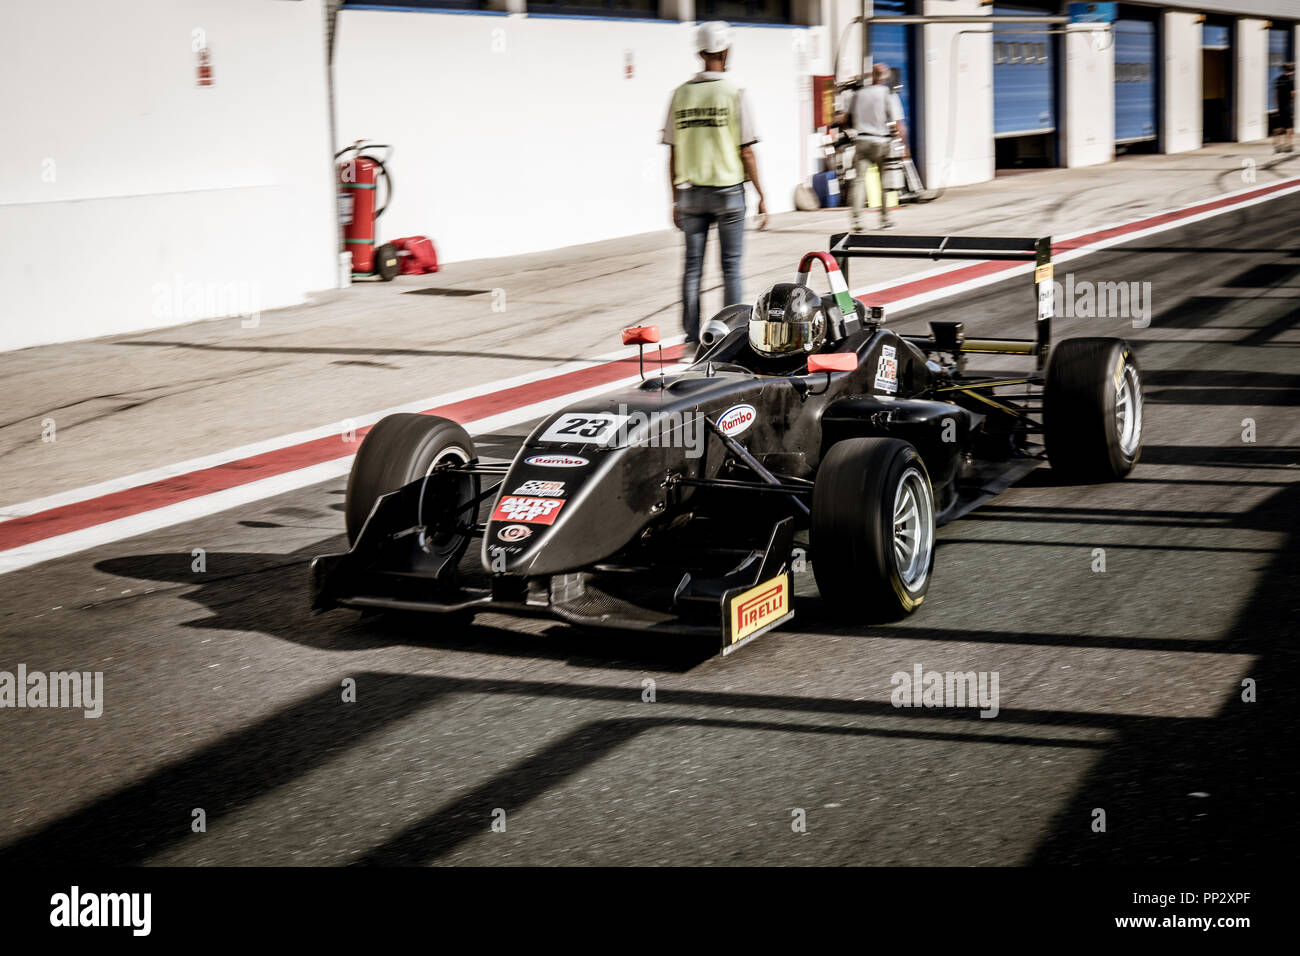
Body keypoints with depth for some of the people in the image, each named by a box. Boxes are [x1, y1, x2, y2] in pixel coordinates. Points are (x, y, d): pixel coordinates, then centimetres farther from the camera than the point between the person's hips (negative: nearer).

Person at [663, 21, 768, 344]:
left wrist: (676, 199, 13)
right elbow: (746, 152, -8)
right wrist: (761, 196, -1)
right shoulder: (733, 94, -7)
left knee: (692, 267, 7)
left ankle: (692, 341, 6)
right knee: (731, 266, 4)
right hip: (727, 189, -3)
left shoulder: (681, 94, 3)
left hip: (690, 193, 3)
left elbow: (673, 153, 5)